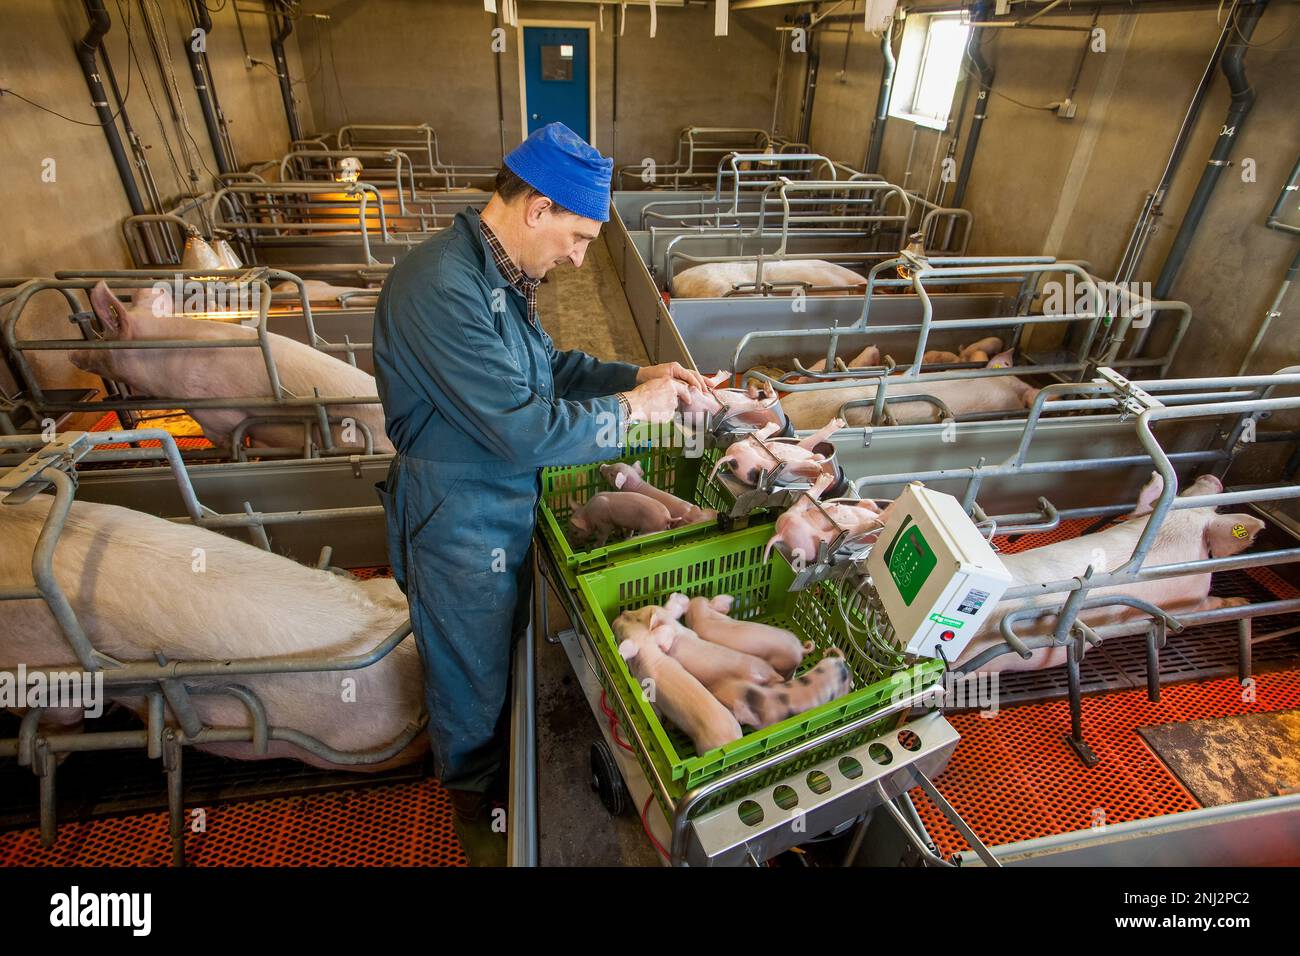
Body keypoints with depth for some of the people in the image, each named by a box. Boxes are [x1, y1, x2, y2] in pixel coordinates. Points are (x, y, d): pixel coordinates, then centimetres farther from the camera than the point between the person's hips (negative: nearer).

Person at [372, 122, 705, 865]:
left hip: (507, 505, 9)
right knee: (471, 678, 17)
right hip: (461, 525, -9)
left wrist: (636, 375, -1)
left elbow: (548, 366, 12)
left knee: (504, 652, 28)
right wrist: (631, 409, -19)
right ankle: (476, 804, 47)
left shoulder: (501, 273, 1)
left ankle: (503, 767, 56)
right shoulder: (441, 288, -30)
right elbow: (522, 428, -32)